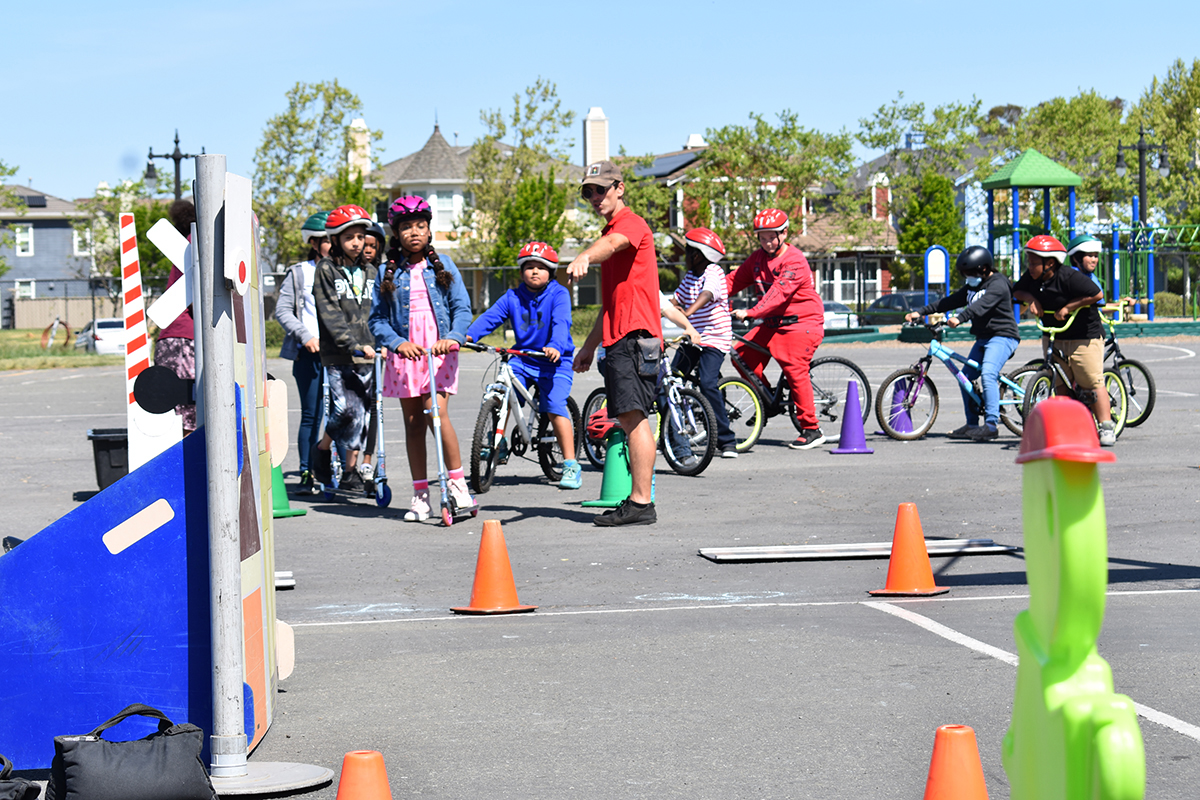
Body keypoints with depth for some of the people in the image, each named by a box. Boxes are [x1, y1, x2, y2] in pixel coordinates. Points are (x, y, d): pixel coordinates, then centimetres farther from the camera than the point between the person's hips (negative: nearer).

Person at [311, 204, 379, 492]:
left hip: (367, 355, 5)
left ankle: (351, 472, 13)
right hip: (338, 356, -5)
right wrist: (354, 345, -20)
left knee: (362, 414, 3)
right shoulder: (326, 269, -1)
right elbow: (330, 315, -10)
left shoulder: (370, 273, 15)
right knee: (347, 410, -15)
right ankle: (323, 449, 11)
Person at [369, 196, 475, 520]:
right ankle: (420, 494, 11)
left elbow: (462, 308, 3)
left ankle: (457, 482, -8)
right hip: (405, 353, 2)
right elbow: (377, 319, 4)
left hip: (439, 352, -2)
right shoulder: (388, 272, 8)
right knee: (413, 422, 4)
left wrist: (453, 337, -16)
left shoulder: (442, 265, 8)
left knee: (436, 412, -18)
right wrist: (397, 343, -13)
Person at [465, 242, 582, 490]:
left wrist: (555, 347, -41)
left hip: (554, 360, -4)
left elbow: (561, 323, -22)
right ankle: (499, 443, 4)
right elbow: (490, 316, -5)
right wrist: (469, 335, -24)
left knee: (555, 407, -18)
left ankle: (571, 465, -10)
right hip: (522, 358, 4)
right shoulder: (513, 297, 4)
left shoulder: (558, 294, -7)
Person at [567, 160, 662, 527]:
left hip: (636, 338, -11)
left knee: (633, 416, -15)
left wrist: (584, 258, -54)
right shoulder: (611, 230, 26)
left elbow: (611, 244, -33)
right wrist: (590, 346, 30)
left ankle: (641, 503, -19)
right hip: (617, 339, 11)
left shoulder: (632, 224, -6)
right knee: (628, 419, 10)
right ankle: (638, 501, 13)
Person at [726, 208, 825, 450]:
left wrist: (750, 313, -39)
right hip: (773, 324, 8)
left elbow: (779, 293, -29)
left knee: (794, 368, -21)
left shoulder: (794, 260, -18)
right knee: (743, 354, -7)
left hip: (802, 322, -8)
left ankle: (811, 429, -13)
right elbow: (735, 280, 9)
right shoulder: (758, 258, 8)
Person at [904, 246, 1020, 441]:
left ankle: (991, 424, -30)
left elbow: (982, 305, -31)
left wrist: (960, 319, -46)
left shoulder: (998, 284, -14)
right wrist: (920, 312, 6)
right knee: (965, 377, 7)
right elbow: (950, 301, 14)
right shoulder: (972, 286, 15)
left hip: (1003, 337, -10)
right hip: (983, 338, 10)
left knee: (988, 374, -28)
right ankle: (972, 425, 17)